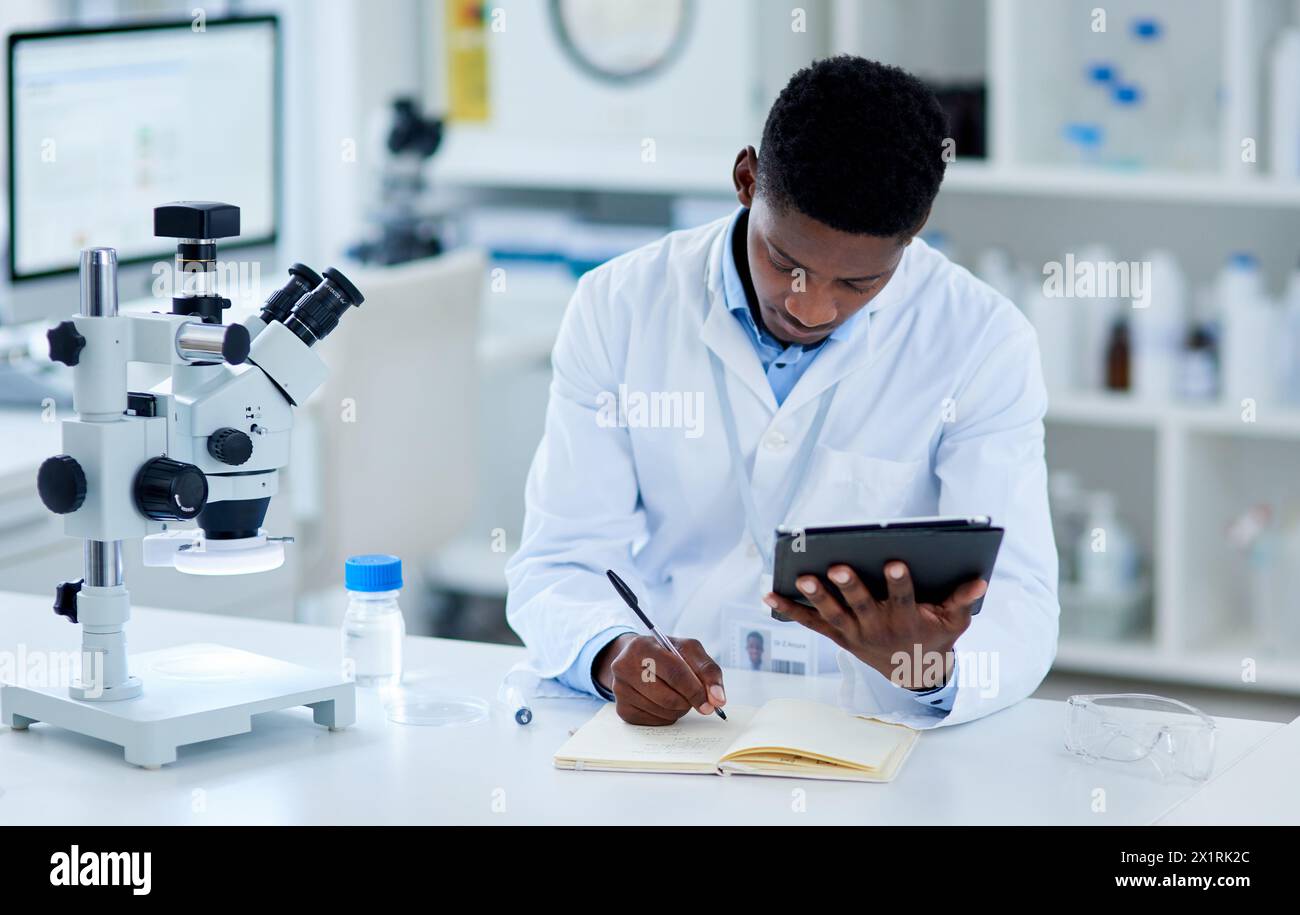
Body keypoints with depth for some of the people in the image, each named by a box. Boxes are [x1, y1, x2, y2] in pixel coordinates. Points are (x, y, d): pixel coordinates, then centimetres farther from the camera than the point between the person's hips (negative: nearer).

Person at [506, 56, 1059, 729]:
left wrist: (934, 667, -34)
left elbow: (1019, 608, -11)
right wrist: (612, 652, -25)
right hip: (662, 723, 1)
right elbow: (559, 564, -3)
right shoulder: (618, 308, -2)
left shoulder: (983, 345, -6)